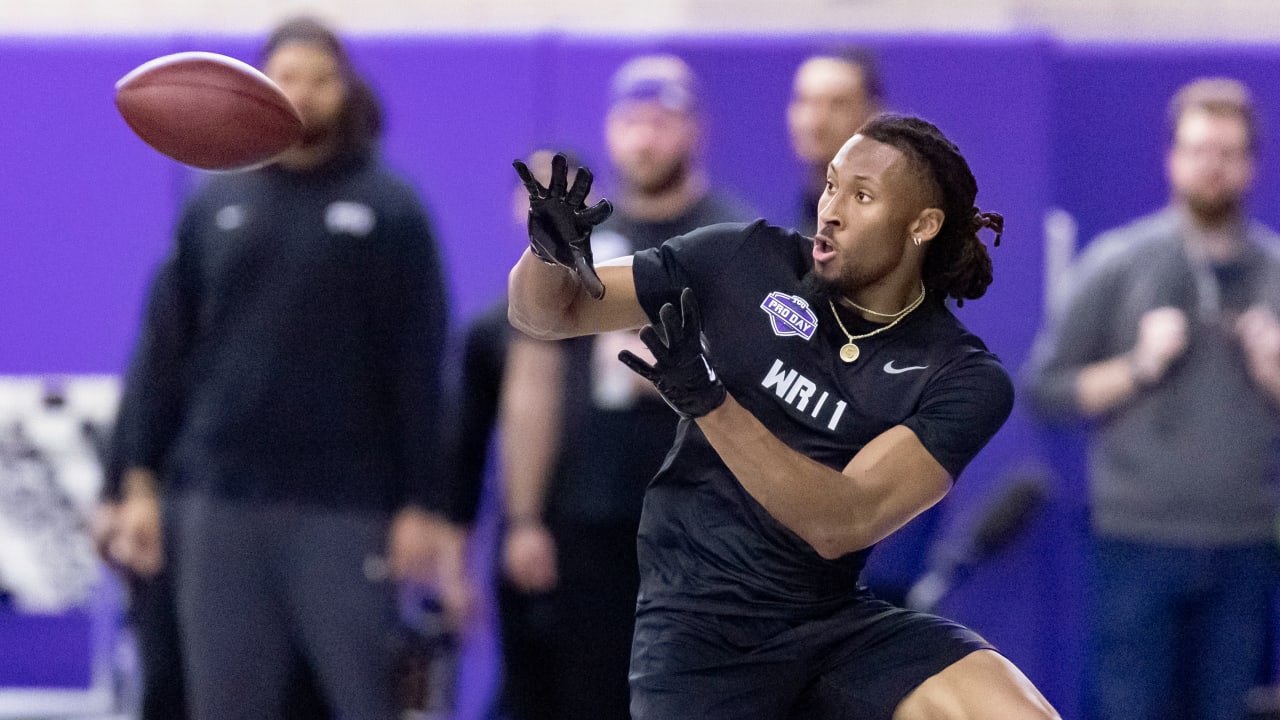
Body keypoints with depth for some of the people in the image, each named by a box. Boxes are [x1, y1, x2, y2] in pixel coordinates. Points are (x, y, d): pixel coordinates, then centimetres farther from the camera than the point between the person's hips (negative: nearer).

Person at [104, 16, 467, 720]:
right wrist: (140, 481, 4)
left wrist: (422, 502, -6)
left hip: (347, 504, -3)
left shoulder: (389, 210, 2)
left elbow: (418, 367, -1)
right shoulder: (213, 208, 10)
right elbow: (165, 353, 11)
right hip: (219, 501, 3)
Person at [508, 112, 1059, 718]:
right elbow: (547, 312, 7)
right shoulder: (746, 261, 0)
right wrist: (551, 254, -17)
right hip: (697, 628, 1)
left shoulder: (966, 381, -5)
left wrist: (707, 400, -27)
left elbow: (841, 524, -18)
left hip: (839, 623, -1)